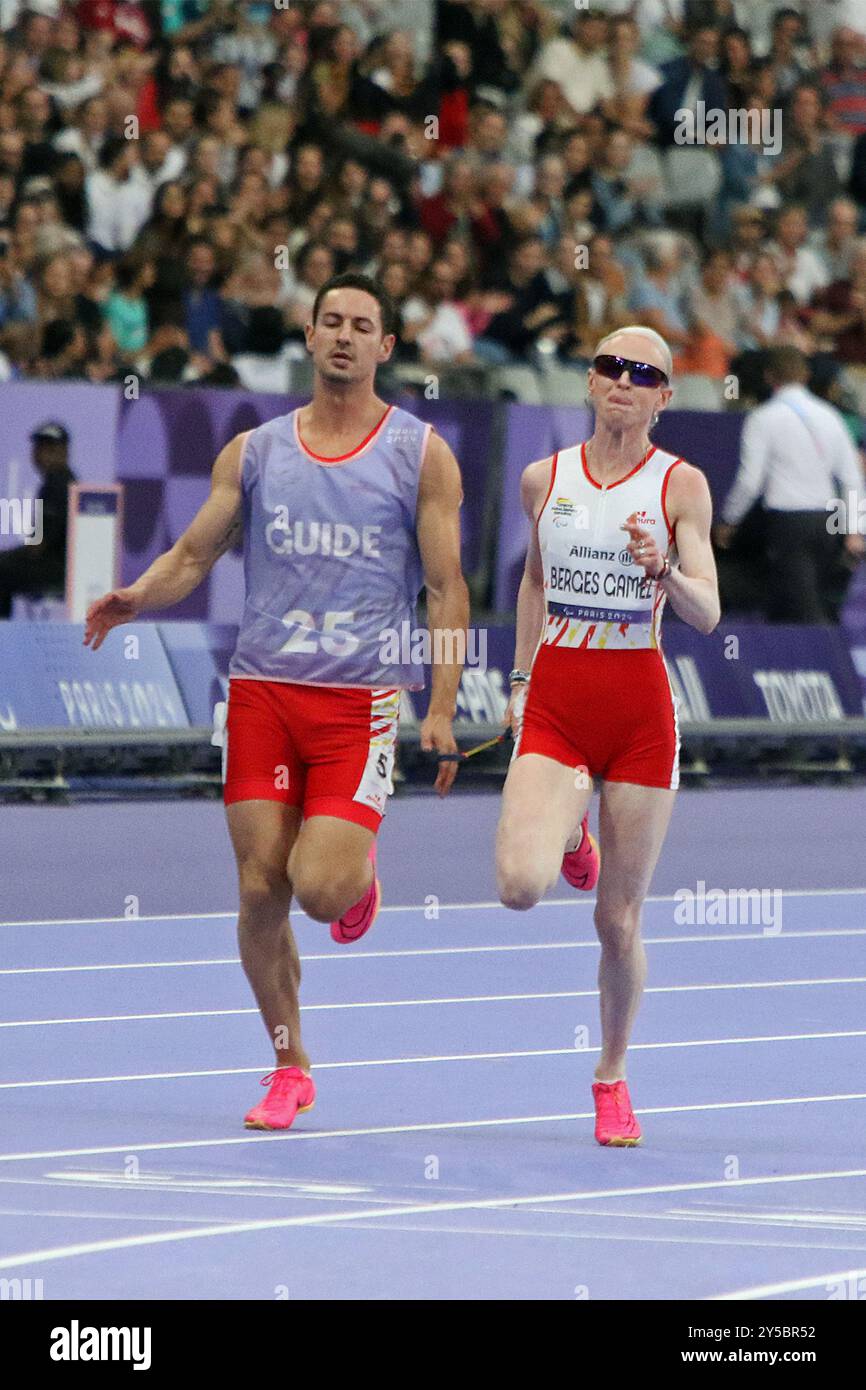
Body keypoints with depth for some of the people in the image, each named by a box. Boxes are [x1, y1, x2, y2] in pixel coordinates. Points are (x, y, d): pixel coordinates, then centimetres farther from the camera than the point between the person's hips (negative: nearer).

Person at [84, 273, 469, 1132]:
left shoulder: (420, 455, 3)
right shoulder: (254, 452, 10)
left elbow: (447, 591, 1)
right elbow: (193, 556, 12)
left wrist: (442, 708, -7)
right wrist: (138, 595, -10)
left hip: (361, 697, -3)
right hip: (262, 690, 3)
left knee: (320, 890, -15)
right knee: (261, 891, -1)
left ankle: (359, 870, 22)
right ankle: (289, 1068, 14)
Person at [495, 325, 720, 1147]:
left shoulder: (681, 485, -2)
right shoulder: (544, 479, 5)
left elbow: (707, 616, -8)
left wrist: (665, 569, -27)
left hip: (639, 708, -1)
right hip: (555, 703, 1)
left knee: (619, 922, 2)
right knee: (520, 886, -21)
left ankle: (612, 1077, 24)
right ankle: (572, 830, 16)